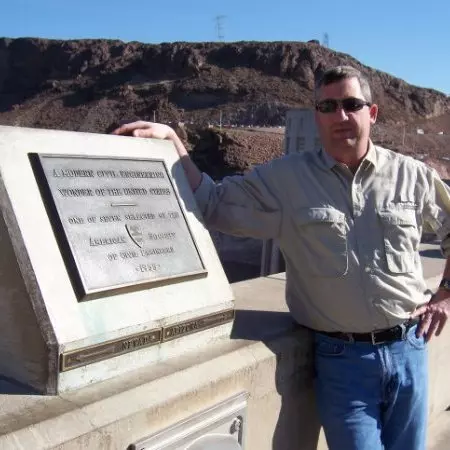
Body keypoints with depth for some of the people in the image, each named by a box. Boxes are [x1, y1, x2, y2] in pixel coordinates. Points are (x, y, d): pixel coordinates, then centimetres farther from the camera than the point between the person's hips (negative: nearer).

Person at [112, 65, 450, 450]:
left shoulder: (412, 175, 2)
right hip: (341, 357, -2)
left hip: (408, 348, 3)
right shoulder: (285, 178, -2)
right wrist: (171, 140, -11)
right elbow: (214, 205, -4)